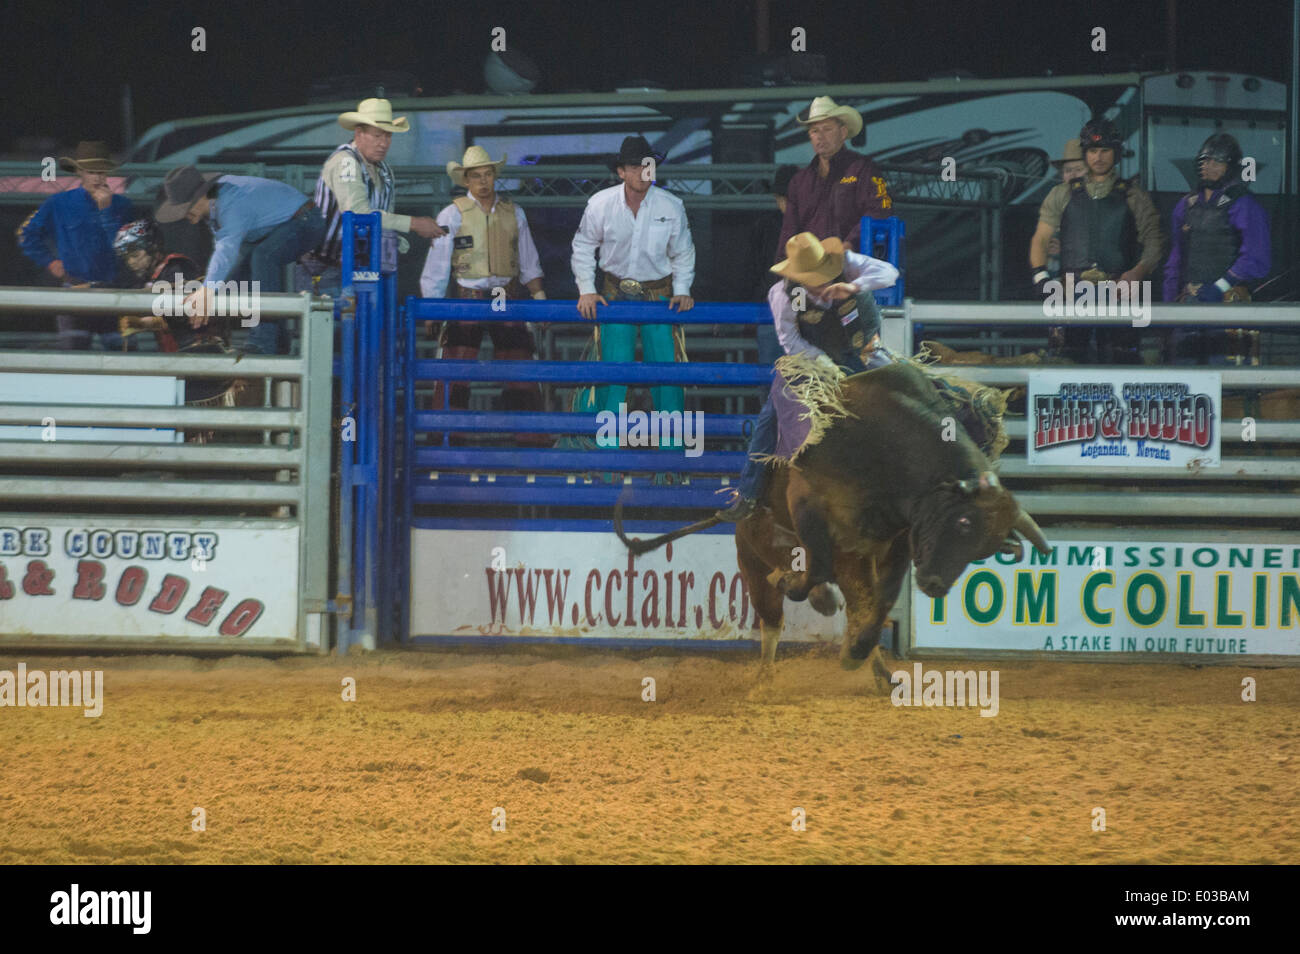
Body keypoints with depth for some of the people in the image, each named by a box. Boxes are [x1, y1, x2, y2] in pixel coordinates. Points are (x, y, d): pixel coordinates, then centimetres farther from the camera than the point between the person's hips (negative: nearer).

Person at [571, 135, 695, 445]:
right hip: (615, 293, 0)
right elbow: (583, 248, 5)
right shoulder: (601, 204, -9)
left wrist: (682, 291, -2)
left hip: (658, 294, 0)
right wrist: (586, 290, -1)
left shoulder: (671, 206, -8)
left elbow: (682, 253, 7)